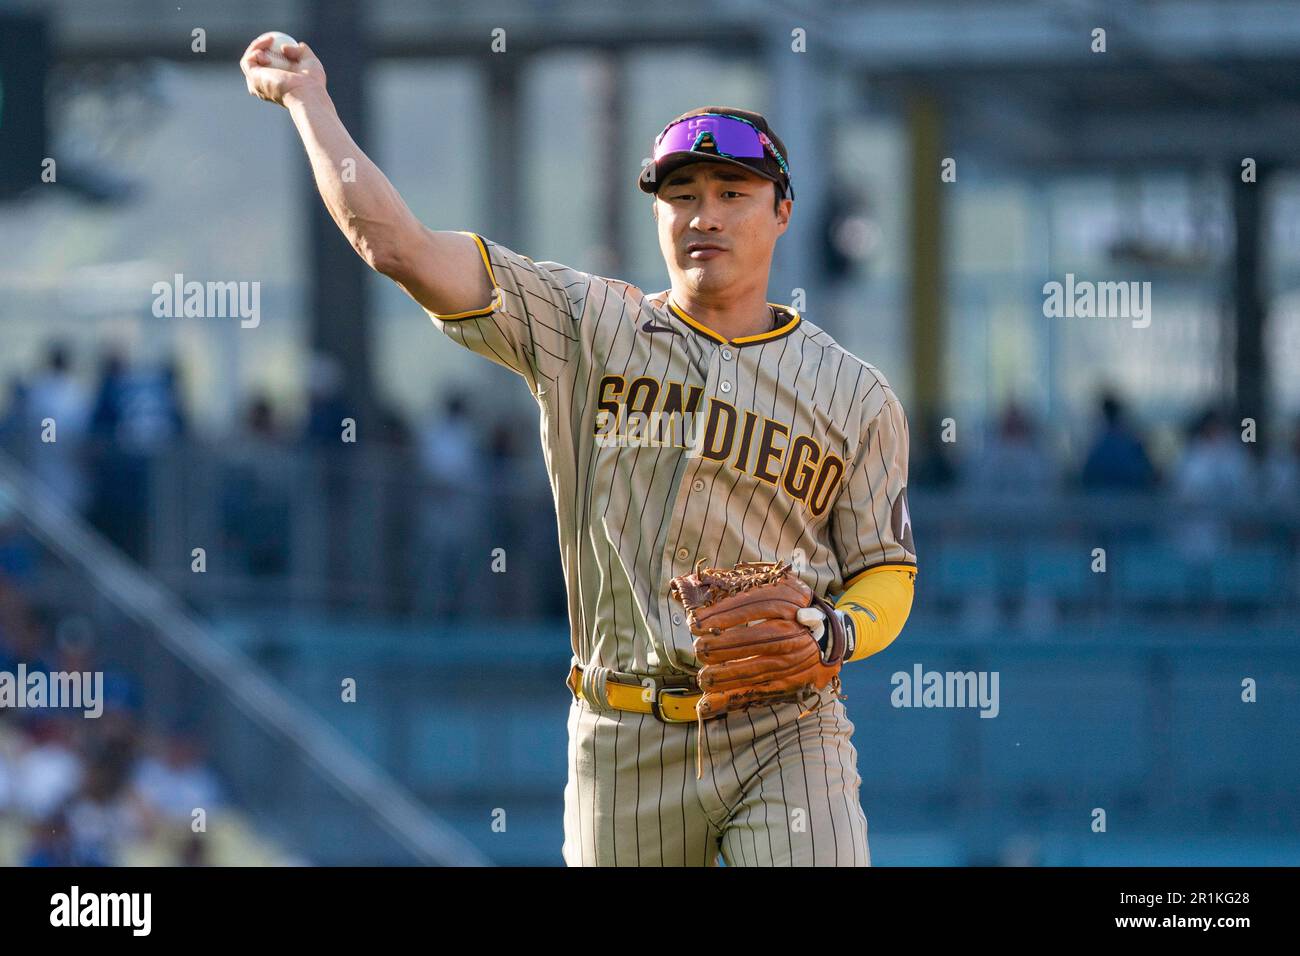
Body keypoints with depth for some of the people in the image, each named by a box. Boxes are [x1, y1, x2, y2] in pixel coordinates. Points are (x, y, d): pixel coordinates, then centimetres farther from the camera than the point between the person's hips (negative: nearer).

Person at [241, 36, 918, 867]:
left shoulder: (857, 395, 8)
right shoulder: (584, 329, 7)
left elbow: (885, 576, 11)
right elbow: (394, 242, 1)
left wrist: (834, 631, -12)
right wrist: (307, 100, 5)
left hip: (783, 736, -1)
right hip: (622, 744, 1)